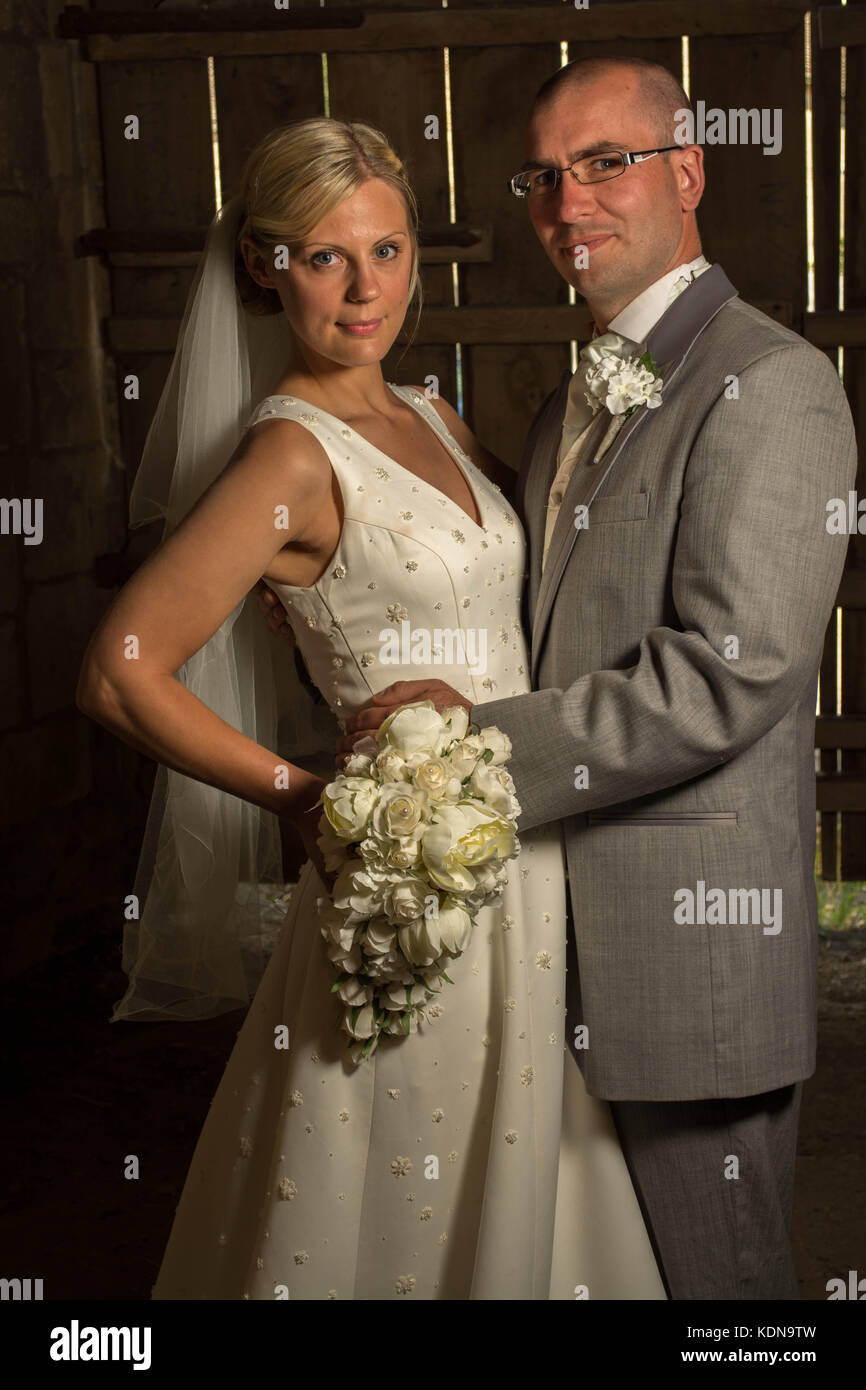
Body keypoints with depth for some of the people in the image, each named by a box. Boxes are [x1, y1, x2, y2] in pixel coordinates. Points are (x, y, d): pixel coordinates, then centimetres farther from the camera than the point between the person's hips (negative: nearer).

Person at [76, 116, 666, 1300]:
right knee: (417, 1210, 7)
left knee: (522, 1191, 19)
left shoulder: (432, 420, 8)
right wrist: (302, 796, -15)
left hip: (523, 873, 8)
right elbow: (121, 672, -21)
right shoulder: (294, 456, -16)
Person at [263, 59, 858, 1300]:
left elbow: (732, 672, -24)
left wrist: (485, 743, -20)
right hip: (574, 921, 9)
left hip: (694, 931, -9)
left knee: (715, 1265, 5)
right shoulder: (575, 404, 16)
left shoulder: (766, 384, -14)